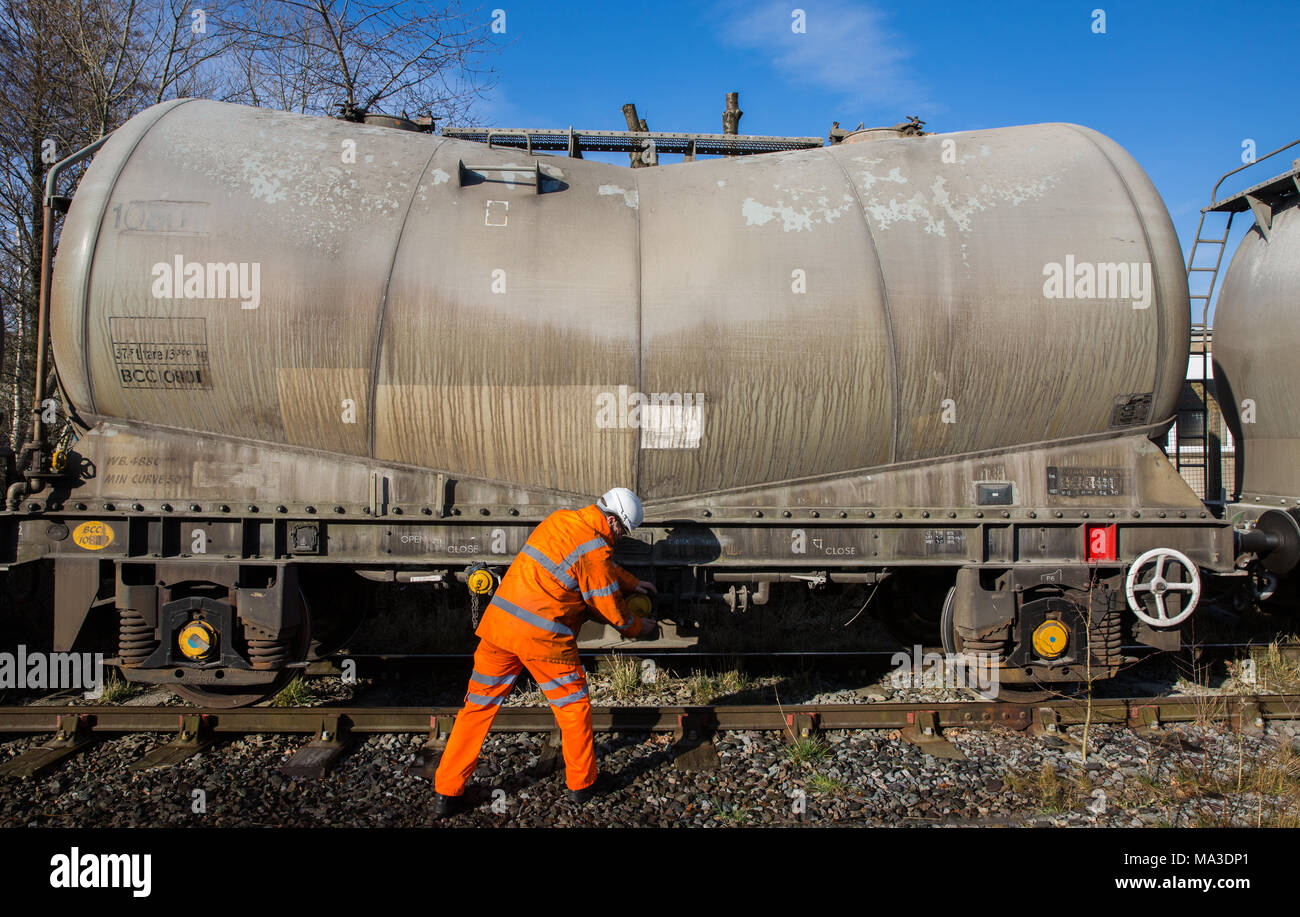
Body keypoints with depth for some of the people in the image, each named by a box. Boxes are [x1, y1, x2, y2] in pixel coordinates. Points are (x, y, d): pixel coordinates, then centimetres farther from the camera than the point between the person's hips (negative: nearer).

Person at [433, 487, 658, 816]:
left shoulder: (560, 518, 11)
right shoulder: (595, 549, -12)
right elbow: (610, 608, -2)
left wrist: (632, 582, 34)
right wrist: (639, 628, 16)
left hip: (499, 620, 7)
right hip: (543, 638, -7)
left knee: (479, 706, 13)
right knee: (573, 707, 15)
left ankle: (447, 792, 18)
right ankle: (581, 784, 27)